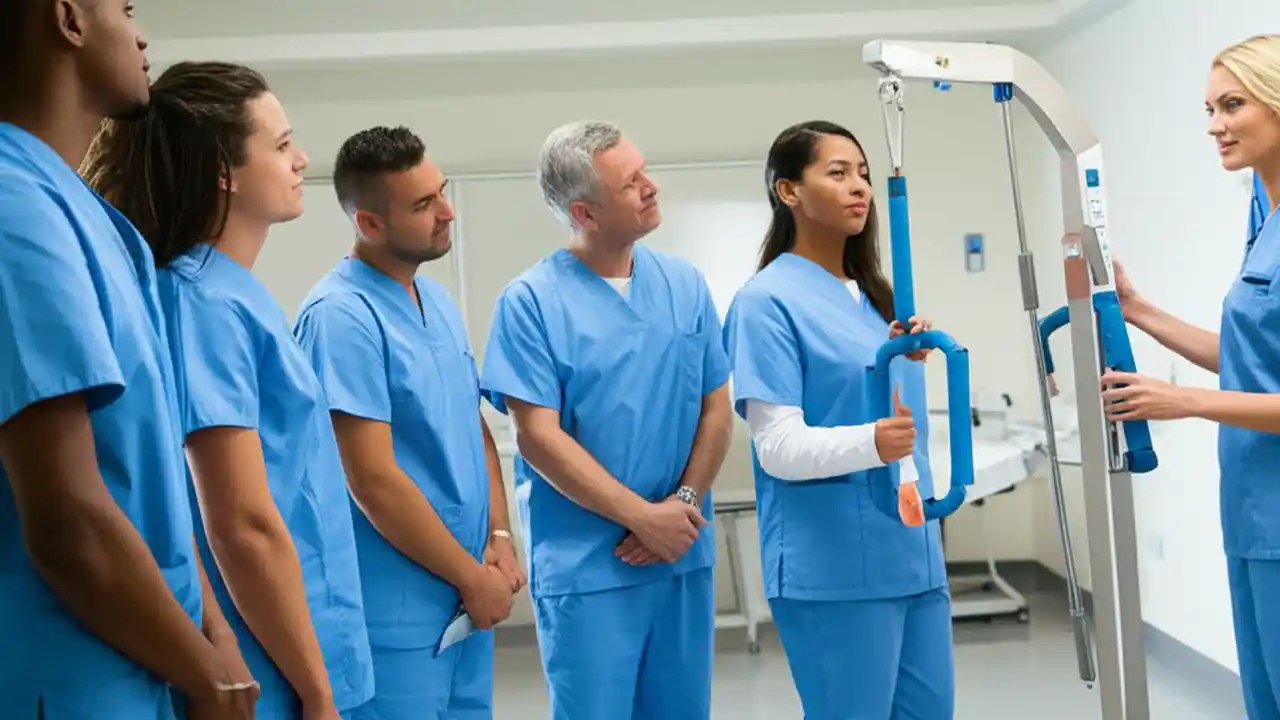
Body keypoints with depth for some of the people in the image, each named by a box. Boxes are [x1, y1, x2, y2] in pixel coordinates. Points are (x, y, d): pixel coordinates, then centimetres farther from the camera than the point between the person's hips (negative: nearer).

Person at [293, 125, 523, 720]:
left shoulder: (438, 302, 9)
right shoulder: (342, 317, -17)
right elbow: (373, 480, -20)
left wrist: (499, 537, 2)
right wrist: (472, 578, -12)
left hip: (466, 600, 8)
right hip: (394, 615, -8)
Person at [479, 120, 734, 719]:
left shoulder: (685, 285, 5)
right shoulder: (531, 301, -9)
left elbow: (716, 409, 6)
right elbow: (539, 436, -12)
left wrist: (683, 505, -8)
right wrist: (643, 517, -13)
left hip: (686, 556, 5)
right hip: (585, 565, -4)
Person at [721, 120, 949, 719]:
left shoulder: (874, 295, 13)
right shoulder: (768, 301, -10)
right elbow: (779, 447, -18)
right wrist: (869, 444, -32)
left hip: (913, 553, 8)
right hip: (833, 566, -8)